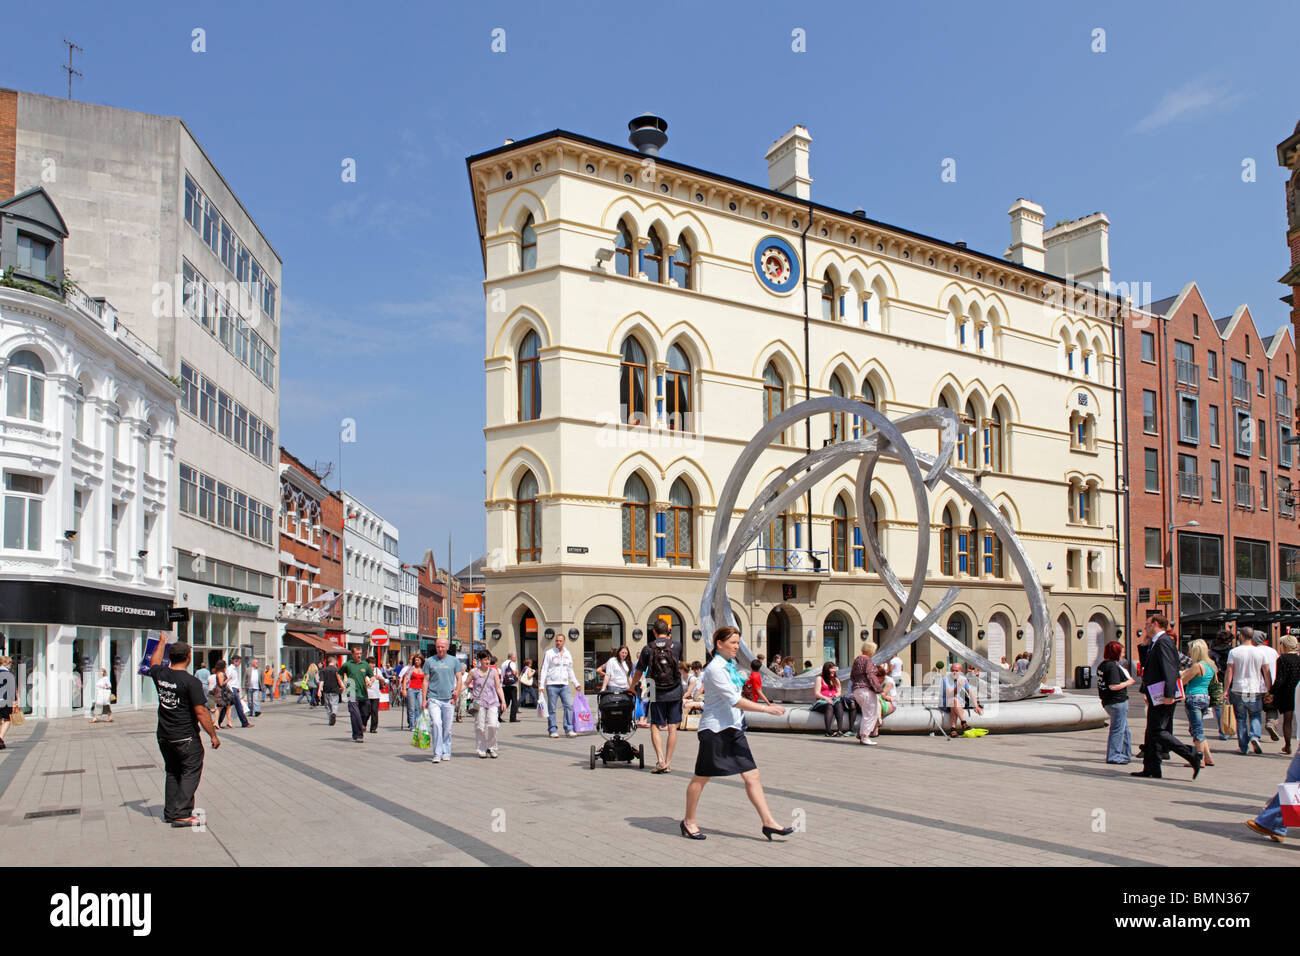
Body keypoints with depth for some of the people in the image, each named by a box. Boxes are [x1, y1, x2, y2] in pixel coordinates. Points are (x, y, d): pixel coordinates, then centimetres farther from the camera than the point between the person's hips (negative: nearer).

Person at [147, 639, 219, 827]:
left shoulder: (160, 675, 0)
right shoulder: (191, 681, -18)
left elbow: (154, 663, 27)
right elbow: (201, 712, -18)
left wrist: (162, 642, 39)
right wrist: (213, 735, -11)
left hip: (164, 736, 7)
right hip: (186, 737, -7)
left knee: (172, 773, 18)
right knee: (190, 773, 0)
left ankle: (170, 812, 21)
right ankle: (181, 814, -6)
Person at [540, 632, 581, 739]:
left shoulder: (568, 654, 15)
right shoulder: (549, 653, 1)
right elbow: (544, 670, -1)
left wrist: (576, 684, 19)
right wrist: (541, 685, -9)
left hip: (565, 685, 3)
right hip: (552, 685, -3)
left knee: (569, 705, -7)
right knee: (552, 709, 0)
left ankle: (569, 729, -4)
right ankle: (552, 730, 7)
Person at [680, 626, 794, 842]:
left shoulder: (730, 665, 11)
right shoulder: (715, 668, -18)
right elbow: (735, 701, -22)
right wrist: (766, 708, -20)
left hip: (733, 727, 8)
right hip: (714, 729, -8)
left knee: (752, 775, 1)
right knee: (702, 777, 6)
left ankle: (768, 822, 3)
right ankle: (689, 821, 21)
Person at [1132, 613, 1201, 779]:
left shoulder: (1162, 642, -14)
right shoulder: (1155, 643, 17)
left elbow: (1169, 670, -22)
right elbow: (1145, 663, 23)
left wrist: (1168, 695, -27)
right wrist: (1144, 644, 14)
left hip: (1162, 697, -10)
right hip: (1157, 697, 10)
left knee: (1158, 732, -11)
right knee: (1152, 733, 11)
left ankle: (1192, 755, -9)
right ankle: (1151, 768, 15)